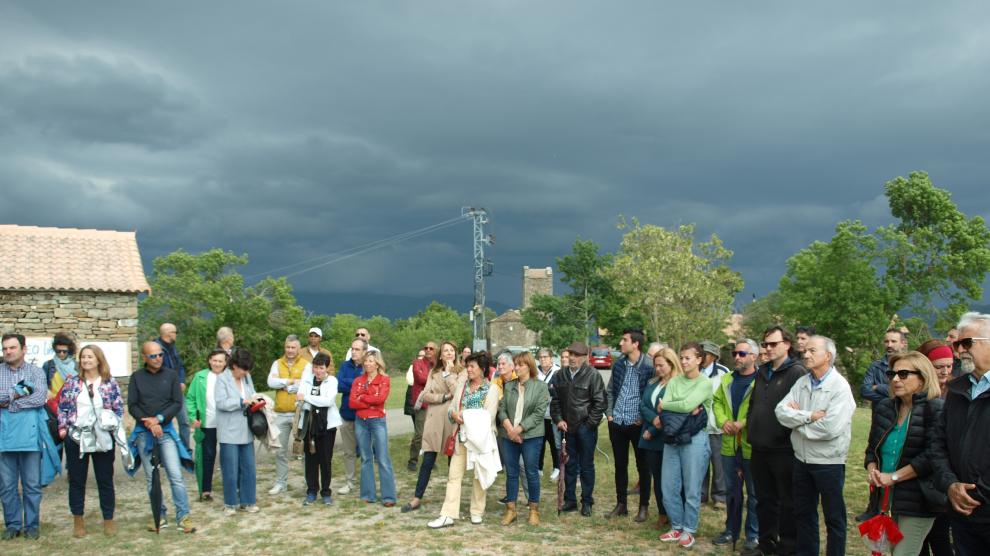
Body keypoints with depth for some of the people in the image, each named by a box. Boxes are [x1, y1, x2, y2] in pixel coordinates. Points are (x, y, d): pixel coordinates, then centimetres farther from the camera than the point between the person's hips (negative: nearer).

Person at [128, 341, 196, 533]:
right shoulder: (137, 377, 2)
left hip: (166, 430, -1)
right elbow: (132, 406, -1)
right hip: (143, 432, 1)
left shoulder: (171, 375, 1)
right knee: (151, 478, 8)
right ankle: (160, 516, 17)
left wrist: (158, 419, -14)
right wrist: (149, 424, -13)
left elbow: (177, 403, -2)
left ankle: (183, 516, -5)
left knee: (175, 475, -8)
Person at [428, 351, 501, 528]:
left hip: (479, 438, -4)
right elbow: (451, 408, 9)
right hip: (461, 437, 4)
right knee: (454, 475, 0)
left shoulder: (491, 389, -6)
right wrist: (454, 415, -13)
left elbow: (488, 417, -13)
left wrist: (466, 418, -17)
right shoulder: (462, 386, 10)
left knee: (478, 475, 7)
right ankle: (448, 515, 2)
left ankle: (477, 512, 21)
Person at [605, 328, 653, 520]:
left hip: (637, 423, -5)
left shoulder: (649, 367, -12)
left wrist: (644, 418, -12)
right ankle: (621, 504, 23)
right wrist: (609, 413, 5)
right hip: (617, 423, 5)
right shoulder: (618, 364, 6)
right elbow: (610, 391, 14)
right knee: (620, 465, 13)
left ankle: (644, 506, 18)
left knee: (642, 466, 7)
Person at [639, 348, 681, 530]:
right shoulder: (652, 383, 13)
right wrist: (653, 418, -13)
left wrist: (652, 431, -14)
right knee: (656, 476, 10)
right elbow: (643, 405, 7)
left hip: (667, 438, -6)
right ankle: (662, 514, 20)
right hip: (650, 439, 6)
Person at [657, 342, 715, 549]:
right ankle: (677, 527, 25)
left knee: (691, 488, 4)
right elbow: (662, 409, -3)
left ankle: (689, 530, 18)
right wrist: (684, 410, -17)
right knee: (668, 486, 9)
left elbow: (687, 405, -19)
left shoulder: (705, 383, -5)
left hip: (694, 439, -5)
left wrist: (665, 405, -5)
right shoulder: (674, 381, 8)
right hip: (672, 437, 5)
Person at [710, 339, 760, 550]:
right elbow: (717, 402, 11)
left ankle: (753, 535, 18)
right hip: (729, 444, 6)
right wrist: (723, 421, -6)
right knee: (732, 491, 17)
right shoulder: (727, 379, 13)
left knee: (754, 492, 6)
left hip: (752, 446, -6)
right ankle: (731, 530, 29)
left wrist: (743, 424, -20)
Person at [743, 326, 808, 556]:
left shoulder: (797, 372, -10)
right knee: (765, 499, 16)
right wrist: (751, 431, 13)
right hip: (760, 448, 7)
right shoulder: (762, 372, 15)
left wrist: (791, 437, -18)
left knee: (787, 502, 5)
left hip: (784, 449, -7)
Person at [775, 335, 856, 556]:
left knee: (834, 518, 8)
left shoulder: (840, 387, -14)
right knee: (803, 514, 18)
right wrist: (810, 416, -20)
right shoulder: (801, 382, 4)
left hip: (829, 463, -6)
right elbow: (781, 411, -6)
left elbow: (830, 428, -24)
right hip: (801, 460, 6)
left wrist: (797, 417, -12)